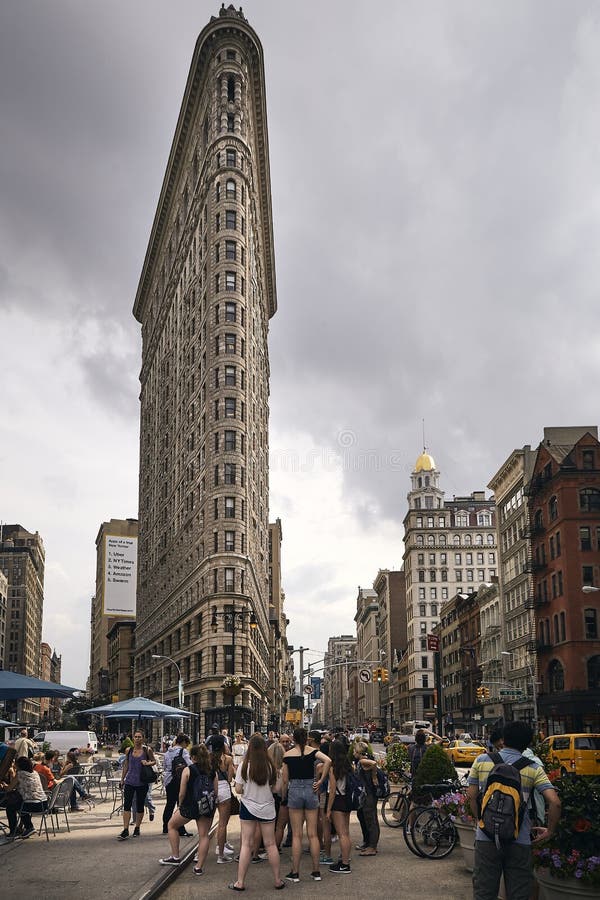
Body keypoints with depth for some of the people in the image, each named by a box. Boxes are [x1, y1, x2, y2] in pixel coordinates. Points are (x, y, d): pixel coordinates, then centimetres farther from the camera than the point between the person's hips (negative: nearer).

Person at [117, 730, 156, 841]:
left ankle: (137, 828, 24)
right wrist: (122, 779, 13)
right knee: (127, 805, -7)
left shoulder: (147, 750, -3)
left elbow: (154, 761, 8)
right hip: (130, 781, 1)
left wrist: (148, 763, -13)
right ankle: (125, 830, -6)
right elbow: (126, 765, 13)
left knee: (140, 806, 8)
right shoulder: (129, 750, 3)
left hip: (142, 782, -1)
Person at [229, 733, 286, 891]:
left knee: (246, 844, 4)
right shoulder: (270, 766, -8)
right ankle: (278, 880, 16)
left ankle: (240, 882, 6)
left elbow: (238, 789, -9)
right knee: (270, 844, 9)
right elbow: (275, 788, -3)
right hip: (267, 808, 1)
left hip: (248, 807, -1)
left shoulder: (244, 766, -11)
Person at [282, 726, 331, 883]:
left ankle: (295, 873, 6)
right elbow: (328, 761, -18)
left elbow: (285, 780, 0)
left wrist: (283, 796, 14)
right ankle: (316, 872, 11)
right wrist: (320, 781, -10)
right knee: (313, 834, 7)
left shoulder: (288, 755, -1)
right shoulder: (312, 751, 0)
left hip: (294, 791, -1)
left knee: (296, 835, 4)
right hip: (310, 790, 1)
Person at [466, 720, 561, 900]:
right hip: (520, 841, -1)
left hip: (486, 837, 1)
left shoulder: (481, 761, 1)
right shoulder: (533, 769, -2)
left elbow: (472, 796, 5)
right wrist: (549, 831, 3)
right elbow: (555, 802, -10)